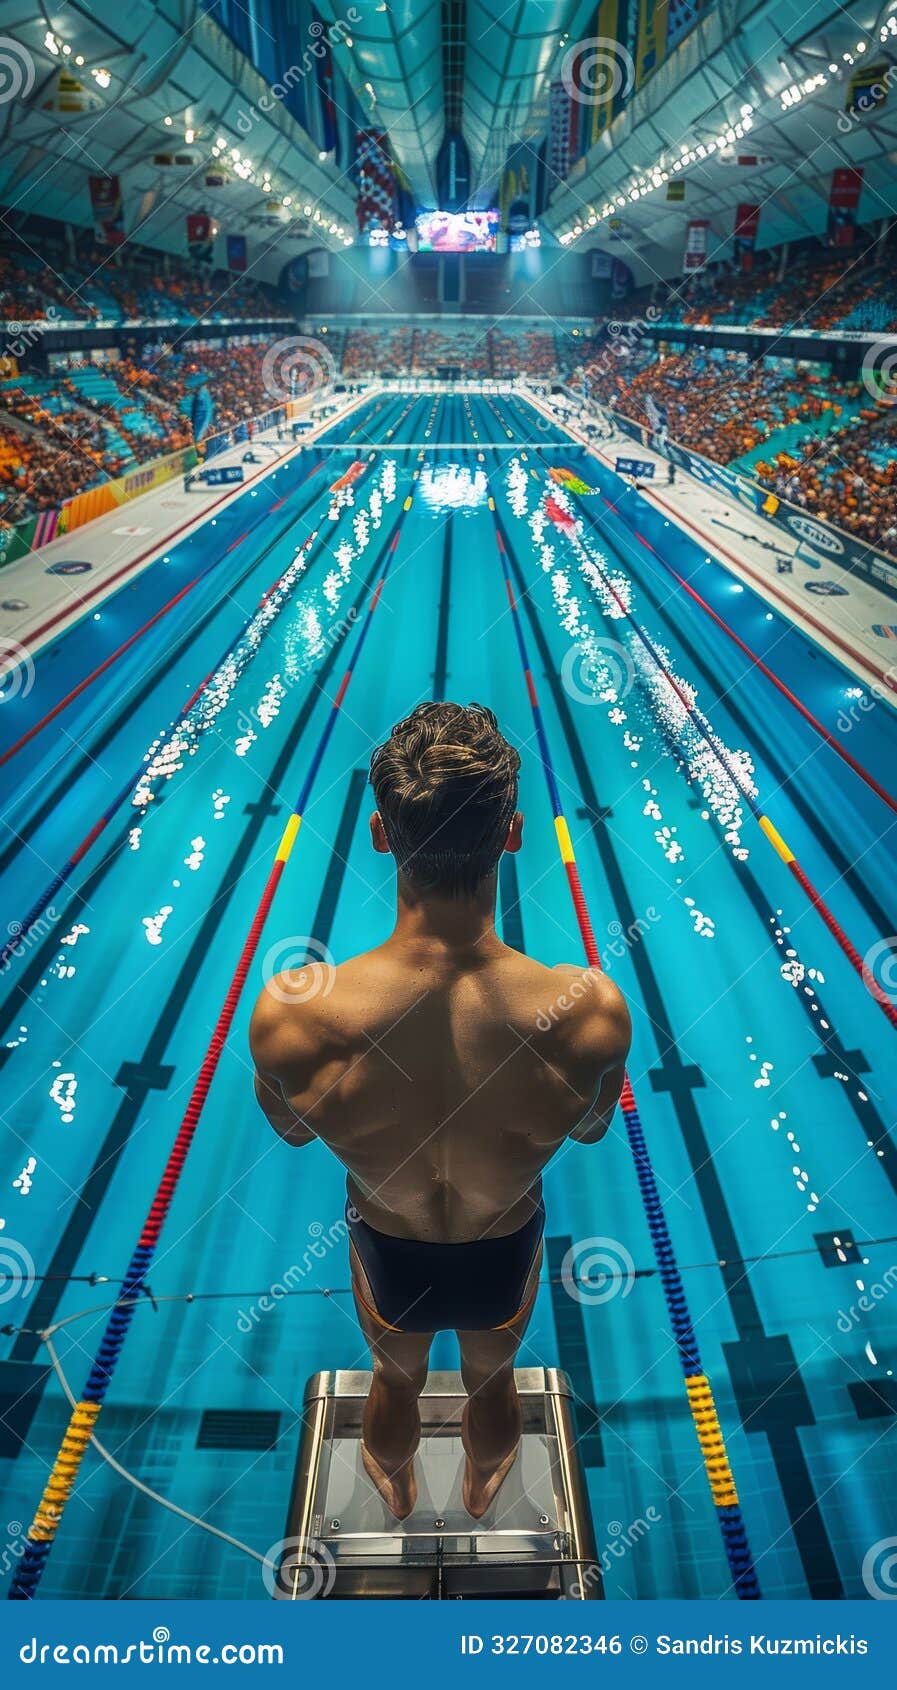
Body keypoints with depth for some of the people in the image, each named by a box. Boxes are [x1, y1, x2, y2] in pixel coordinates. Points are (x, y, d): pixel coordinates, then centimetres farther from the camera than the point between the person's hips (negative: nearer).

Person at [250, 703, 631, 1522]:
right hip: (506, 1260, 0)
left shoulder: (290, 1014, -38)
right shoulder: (593, 1010, -37)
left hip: (389, 1261, 0)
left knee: (397, 1378, 35)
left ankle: (397, 1487, 68)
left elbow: (291, 1129, -13)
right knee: (493, 1377, 35)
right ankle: (483, 1483, 68)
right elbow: (592, 1128, -13)